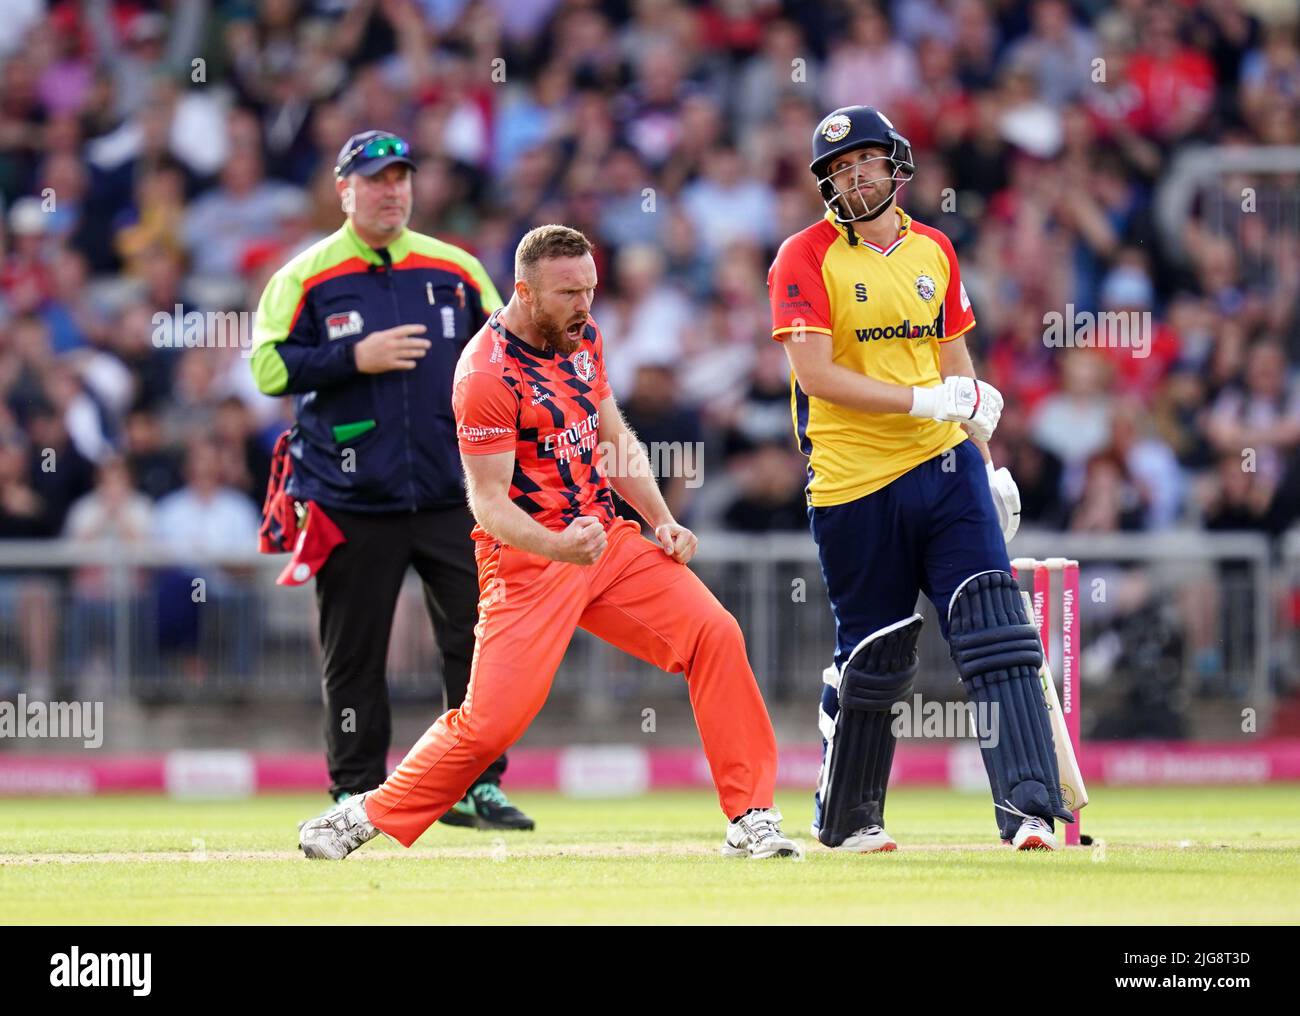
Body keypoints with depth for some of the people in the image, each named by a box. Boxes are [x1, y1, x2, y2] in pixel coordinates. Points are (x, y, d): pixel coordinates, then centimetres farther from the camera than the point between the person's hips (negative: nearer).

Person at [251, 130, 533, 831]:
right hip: (350, 502, -2)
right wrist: (356, 359, -15)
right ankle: (356, 793, 12)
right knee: (354, 654, 3)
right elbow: (268, 368, -5)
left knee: (480, 638, -2)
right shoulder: (305, 278, 2)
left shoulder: (456, 270, 11)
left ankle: (478, 786, 6)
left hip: (452, 496, 2)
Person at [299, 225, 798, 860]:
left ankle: (750, 819, -5)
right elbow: (488, 503, -20)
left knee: (714, 636, -10)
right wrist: (557, 546, -37)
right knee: (492, 720, -12)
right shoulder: (487, 374, -19)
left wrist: (662, 522, 9)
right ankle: (370, 815, 9)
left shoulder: (582, 337, 6)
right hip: (527, 559, -7)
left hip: (608, 540, 7)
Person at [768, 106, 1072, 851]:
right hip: (854, 483, -4)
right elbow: (816, 375, -15)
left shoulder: (933, 250, 12)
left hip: (944, 468, 4)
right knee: (873, 657, 5)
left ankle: (1030, 808, -16)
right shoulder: (806, 257, -5)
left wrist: (988, 461, 14)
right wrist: (924, 401, -20)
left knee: (996, 632, -10)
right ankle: (847, 819, 24)